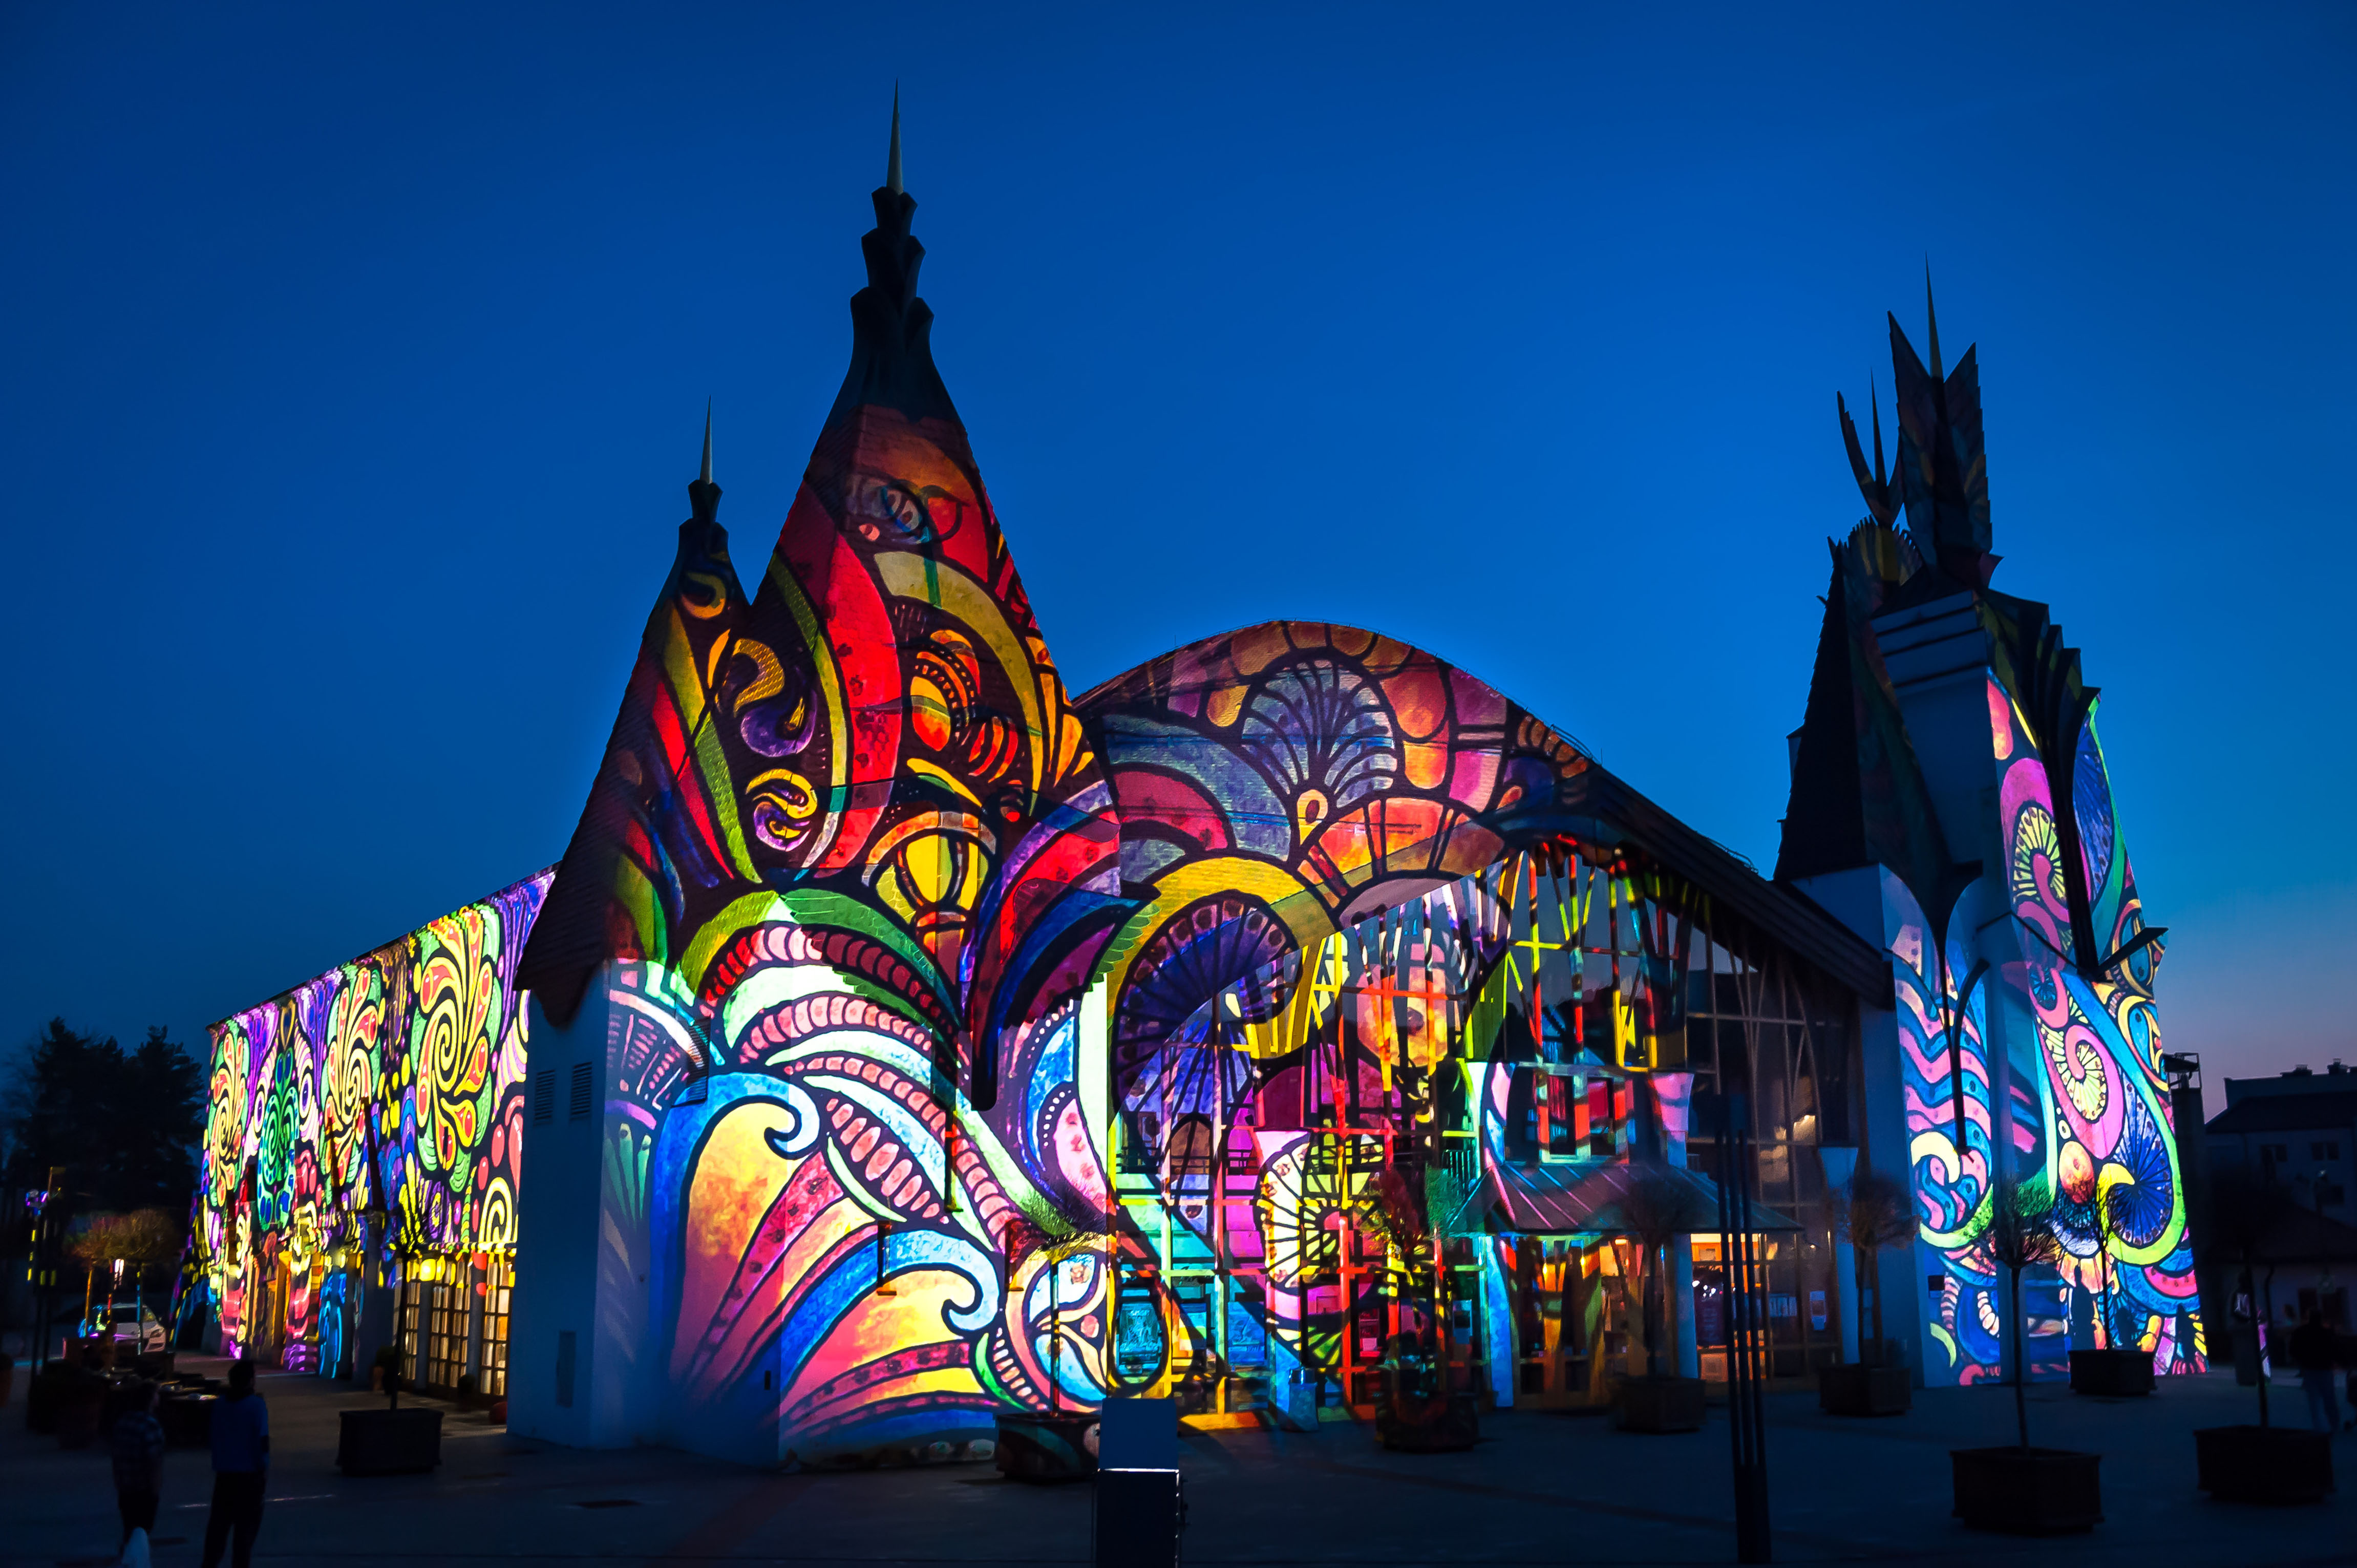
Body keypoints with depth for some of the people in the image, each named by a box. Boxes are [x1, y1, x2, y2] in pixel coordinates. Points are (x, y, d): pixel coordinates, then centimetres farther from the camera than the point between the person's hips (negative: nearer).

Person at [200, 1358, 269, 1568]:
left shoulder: (220, 1406, 3)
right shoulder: (257, 1406, -12)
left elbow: (215, 1438, 10)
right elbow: (262, 1441, -14)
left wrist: (217, 1465, 19)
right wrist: (264, 1468, -5)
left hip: (224, 1473, 5)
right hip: (250, 1473, -5)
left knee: (219, 1521, 12)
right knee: (247, 1523, 4)